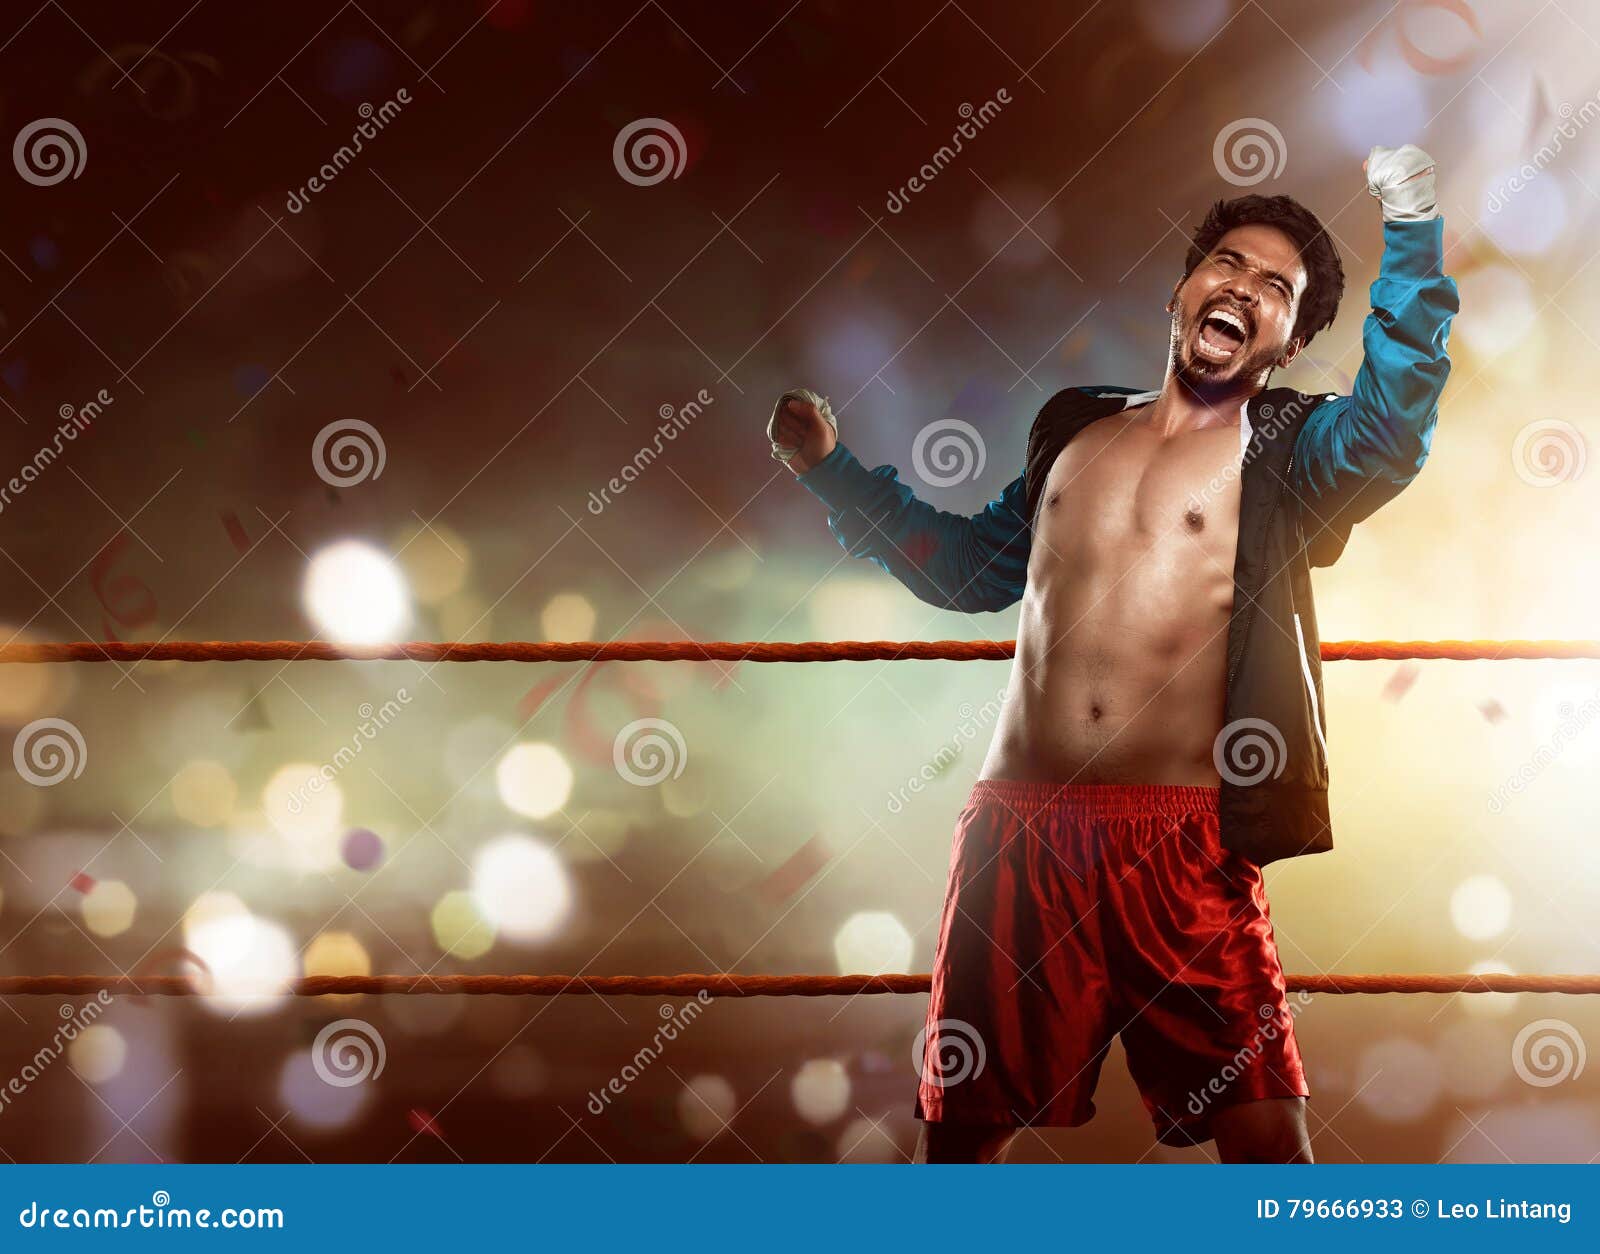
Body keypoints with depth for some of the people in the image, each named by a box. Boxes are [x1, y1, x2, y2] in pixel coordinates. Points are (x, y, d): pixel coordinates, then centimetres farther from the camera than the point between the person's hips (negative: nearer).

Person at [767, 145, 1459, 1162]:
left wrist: (1415, 233, -22)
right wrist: (833, 470, 30)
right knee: (959, 1126, 9)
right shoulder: (1076, 427, 18)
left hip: (1183, 848, -3)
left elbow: (1390, 429, -16)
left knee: (1268, 1137, -10)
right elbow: (970, 566, 31)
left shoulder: (1287, 455, 6)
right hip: (1017, 827, 4)